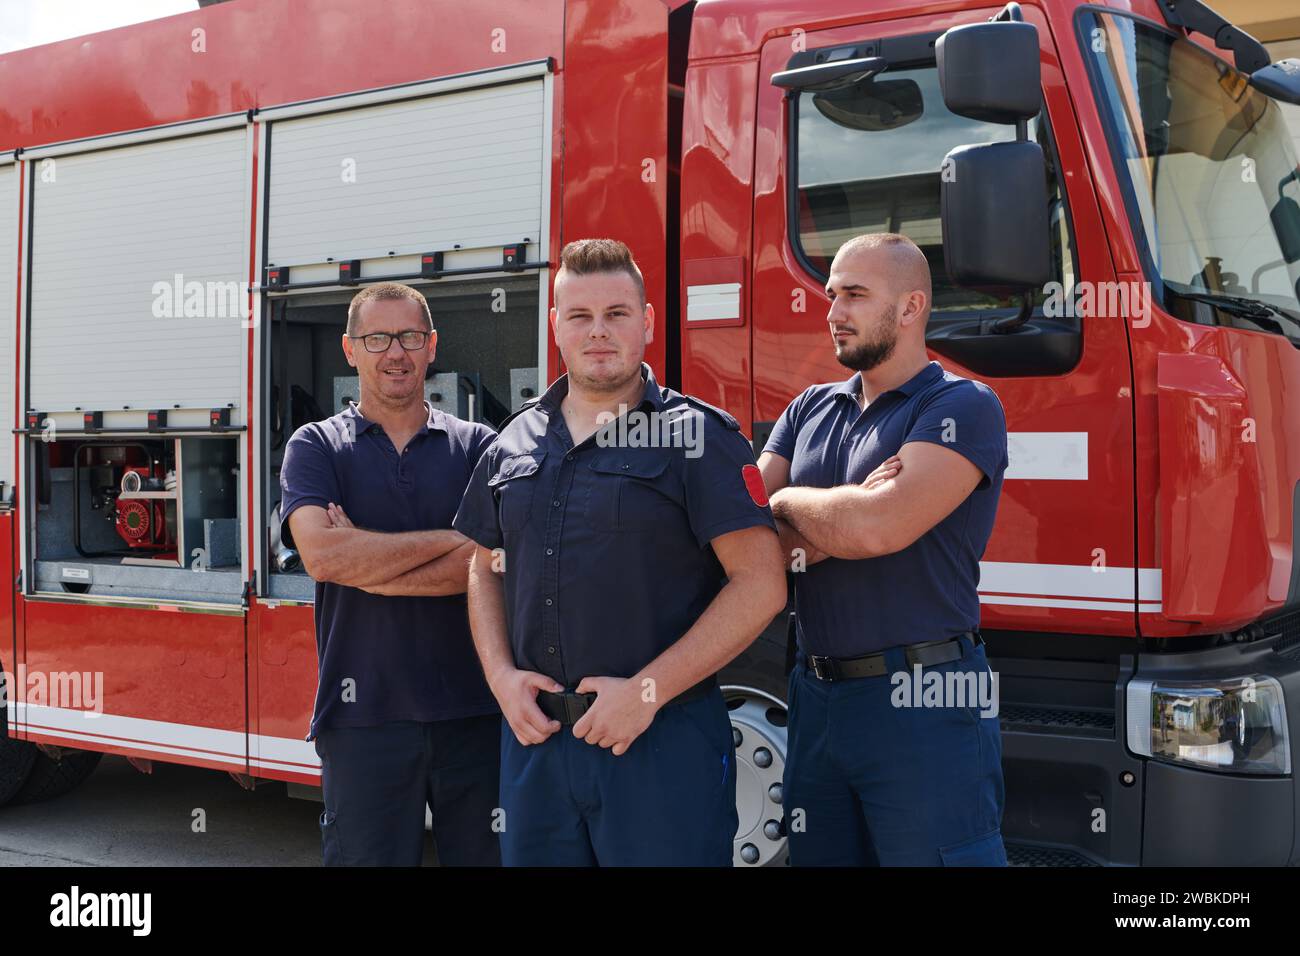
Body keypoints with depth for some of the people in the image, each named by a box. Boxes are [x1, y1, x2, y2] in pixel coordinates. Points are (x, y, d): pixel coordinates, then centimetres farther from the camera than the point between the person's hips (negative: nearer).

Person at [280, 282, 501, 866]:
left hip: (474, 707, 1)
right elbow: (322, 555, -13)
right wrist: (452, 539, -10)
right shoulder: (316, 447, 5)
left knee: (484, 853, 9)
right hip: (363, 710, -1)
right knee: (365, 855, 7)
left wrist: (364, 564, -12)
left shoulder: (477, 446, 6)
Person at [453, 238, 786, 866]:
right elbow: (485, 570, 18)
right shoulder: (514, 443, 11)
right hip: (534, 738, 5)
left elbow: (760, 584, -11)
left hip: (664, 742, -4)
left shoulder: (699, 436, -5)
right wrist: (502, 676, 1)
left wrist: (646, 691, -15)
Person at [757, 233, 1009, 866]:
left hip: (924, 704, -6)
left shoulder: (963, 407, -7)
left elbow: (878, 528, -22)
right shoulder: (810, 410, 13)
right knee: (817, 856, 14)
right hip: (816, 699, 7)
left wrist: (789, 502, -3)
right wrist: (832, 524, -12)